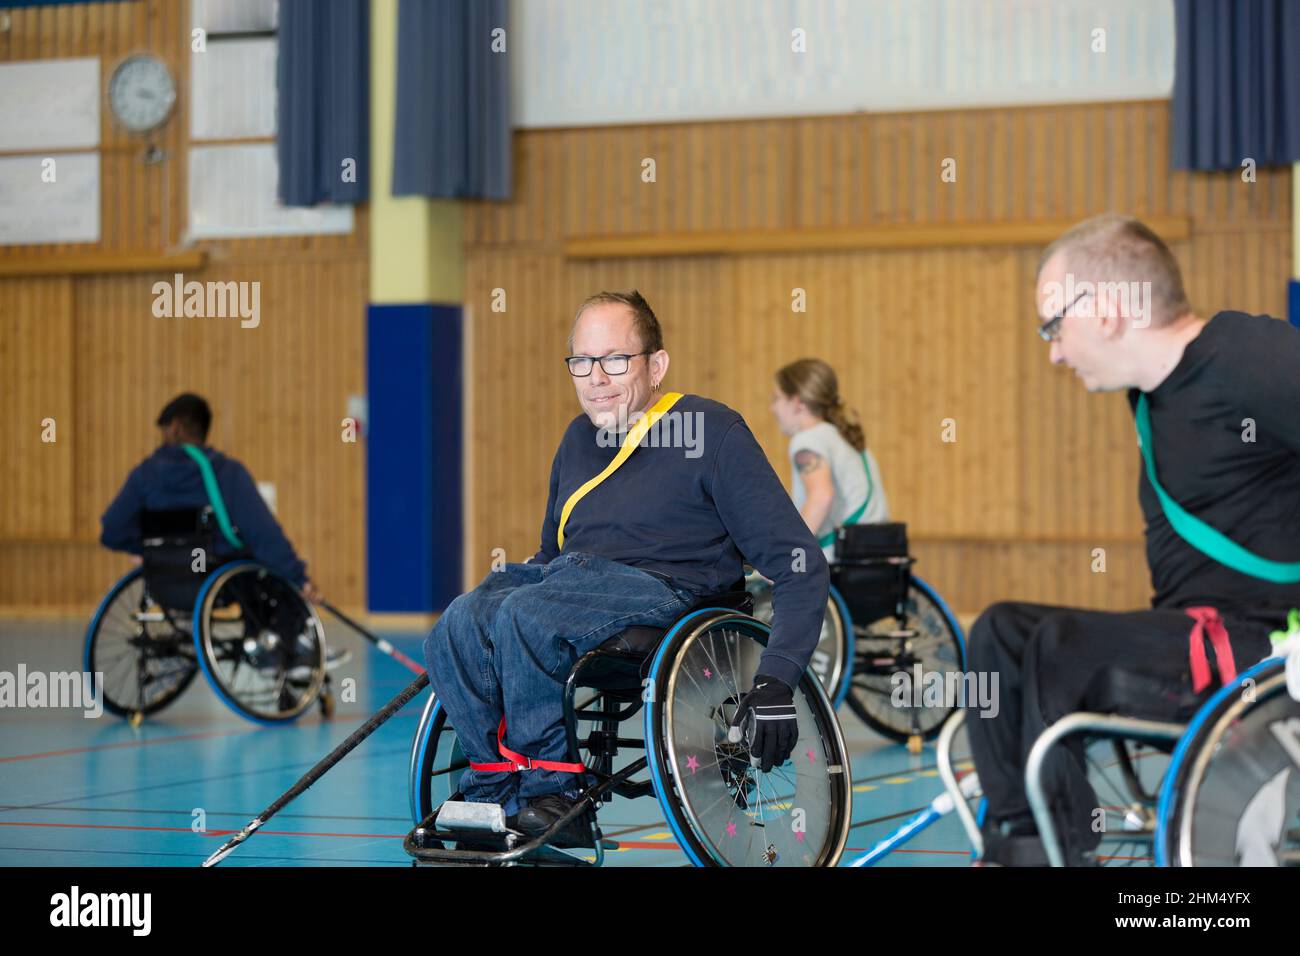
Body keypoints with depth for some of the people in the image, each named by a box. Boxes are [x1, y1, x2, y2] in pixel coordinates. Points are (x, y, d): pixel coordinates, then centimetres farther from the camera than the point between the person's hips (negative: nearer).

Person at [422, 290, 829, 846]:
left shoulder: (712, 431, -2)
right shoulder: (580, 438, 19)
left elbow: (801, 566, -6)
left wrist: (776, 681, -18)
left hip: (662, 587, -6)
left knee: (526, 615, -35)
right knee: (460, 625, -26)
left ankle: (551, 790, -20)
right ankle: (492, 792, -19)